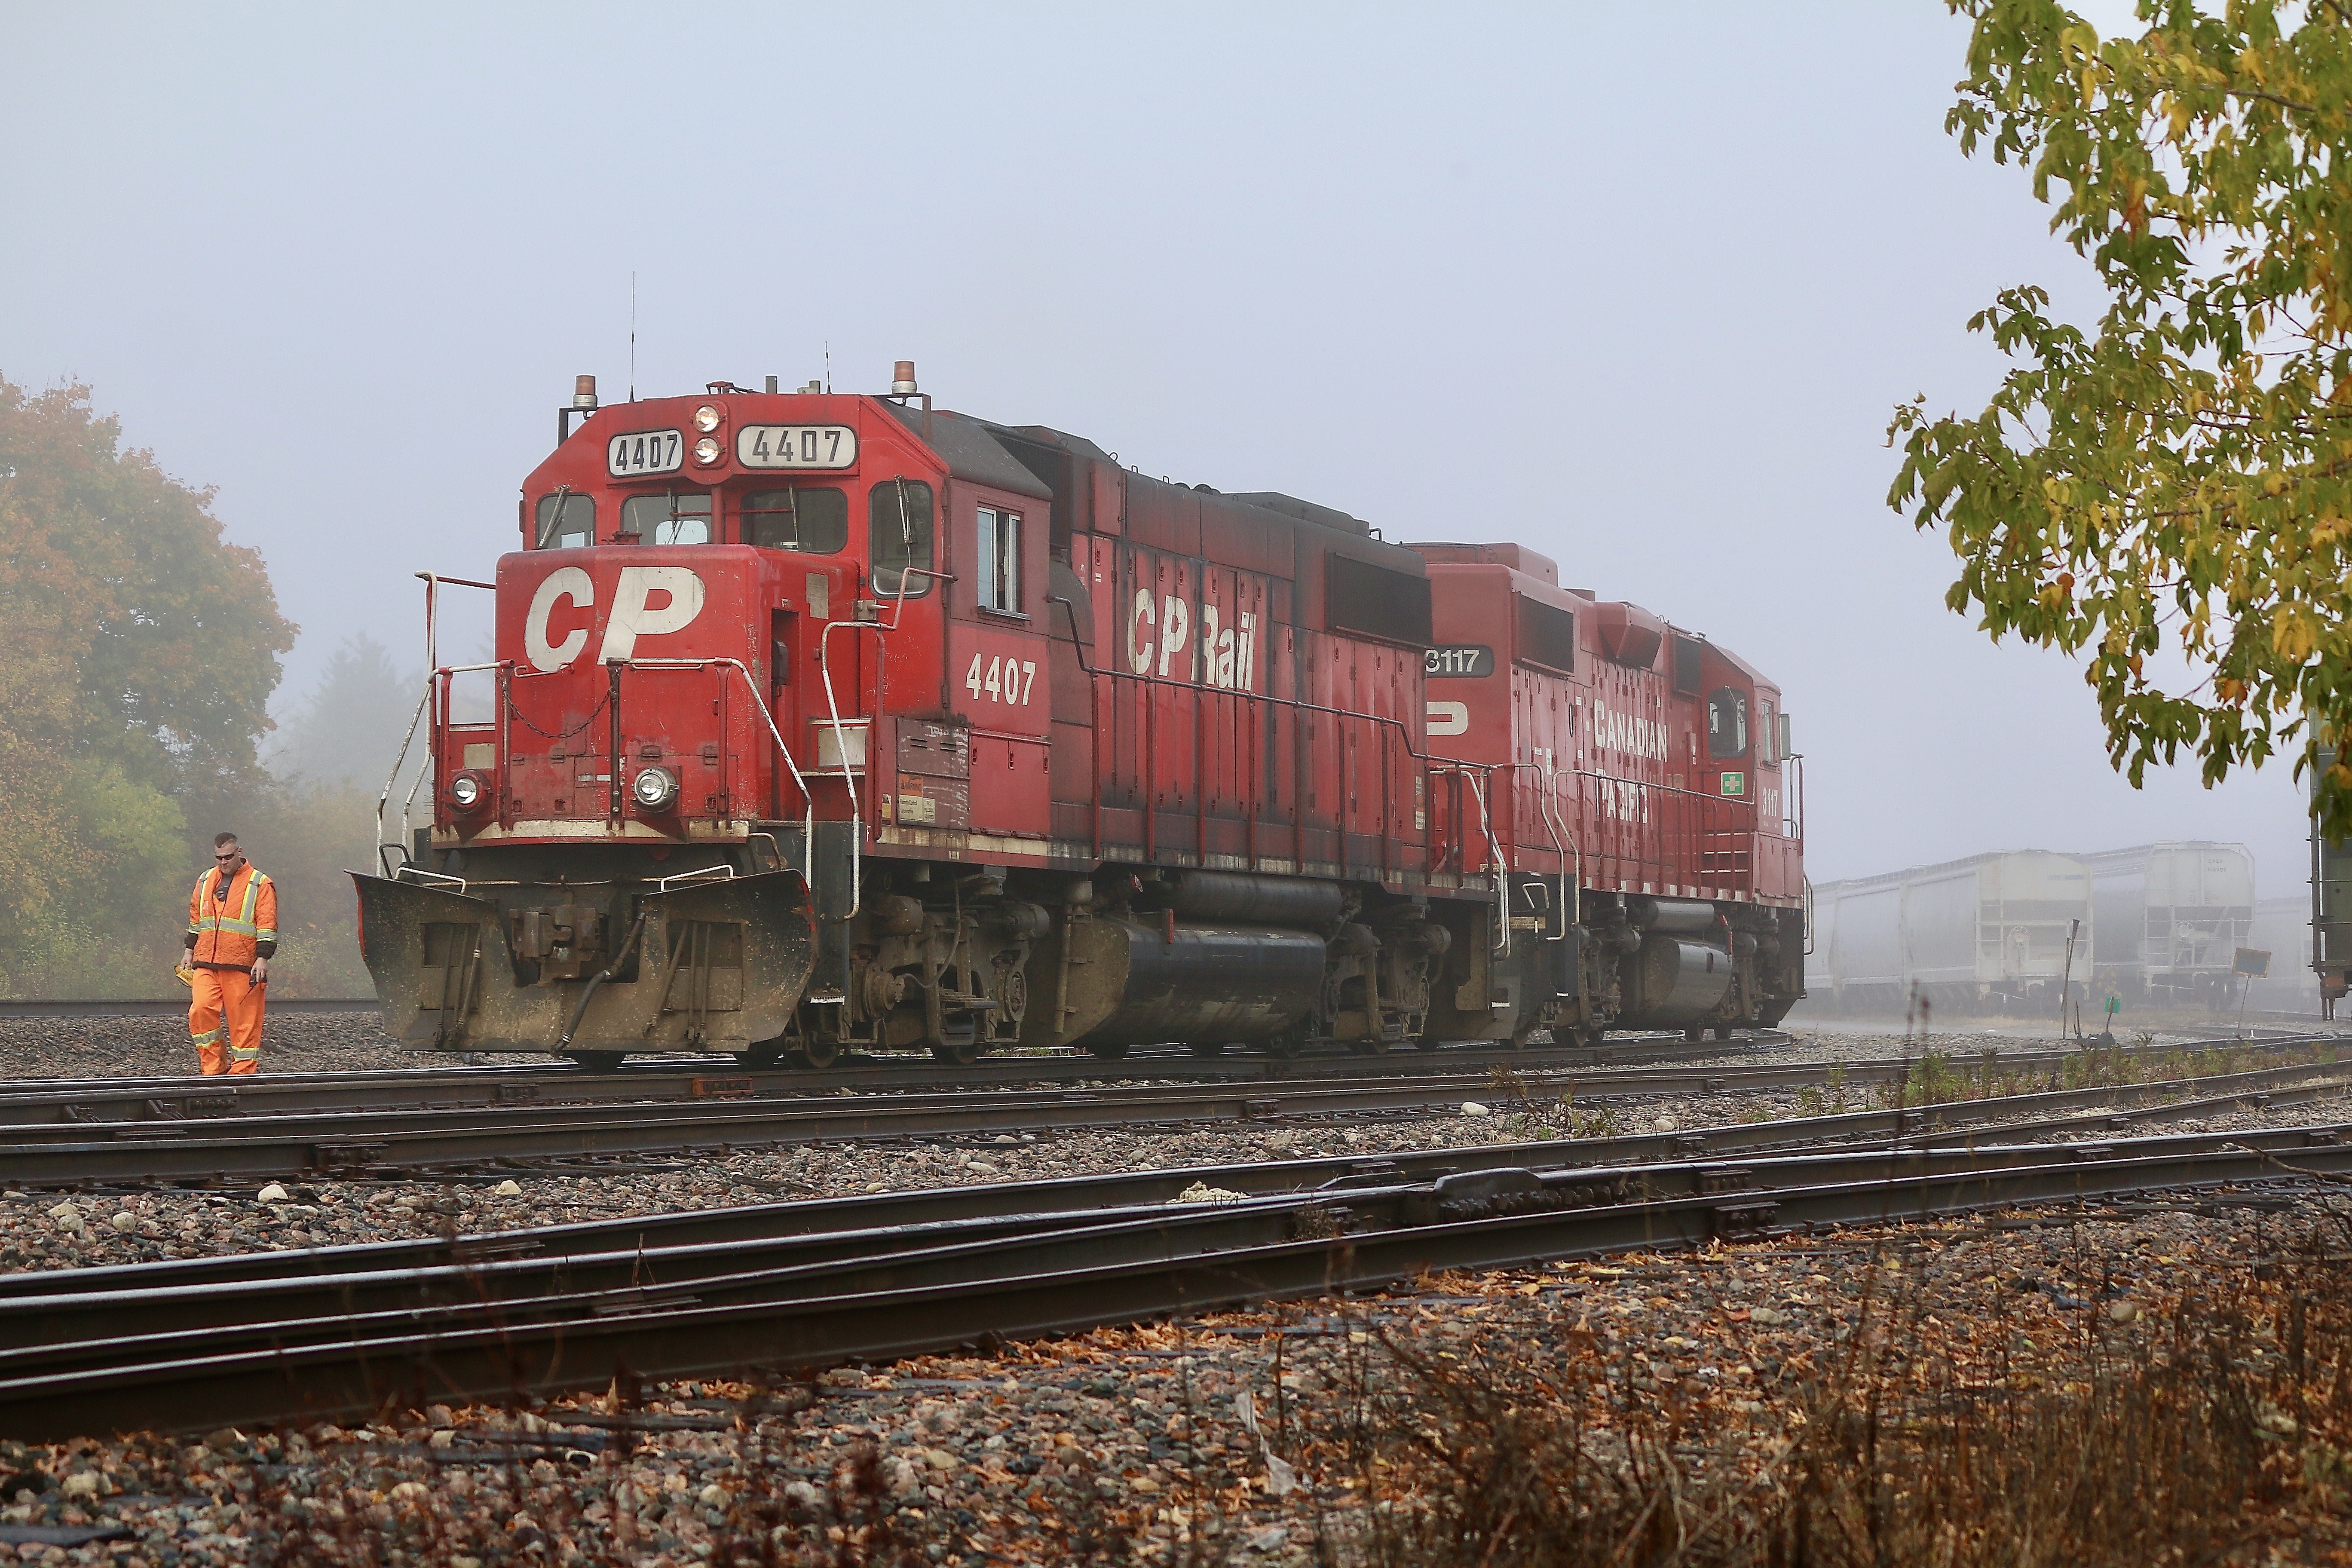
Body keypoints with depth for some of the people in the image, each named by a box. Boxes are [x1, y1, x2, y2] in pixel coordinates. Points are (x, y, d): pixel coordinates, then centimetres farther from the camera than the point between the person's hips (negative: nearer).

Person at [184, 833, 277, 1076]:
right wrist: (190, 951, 22)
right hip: (206, 964, 4)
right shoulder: (205, 881, 17)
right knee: (201, 1011, -12)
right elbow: (195, 918, 26)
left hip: (242, 966, -4)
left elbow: (267, 925, -4)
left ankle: (243, 1072, 2)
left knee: (244, 1020, -4)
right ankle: (214, 1069, -4)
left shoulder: (260, 885, 0)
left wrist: (263, 959, -12)